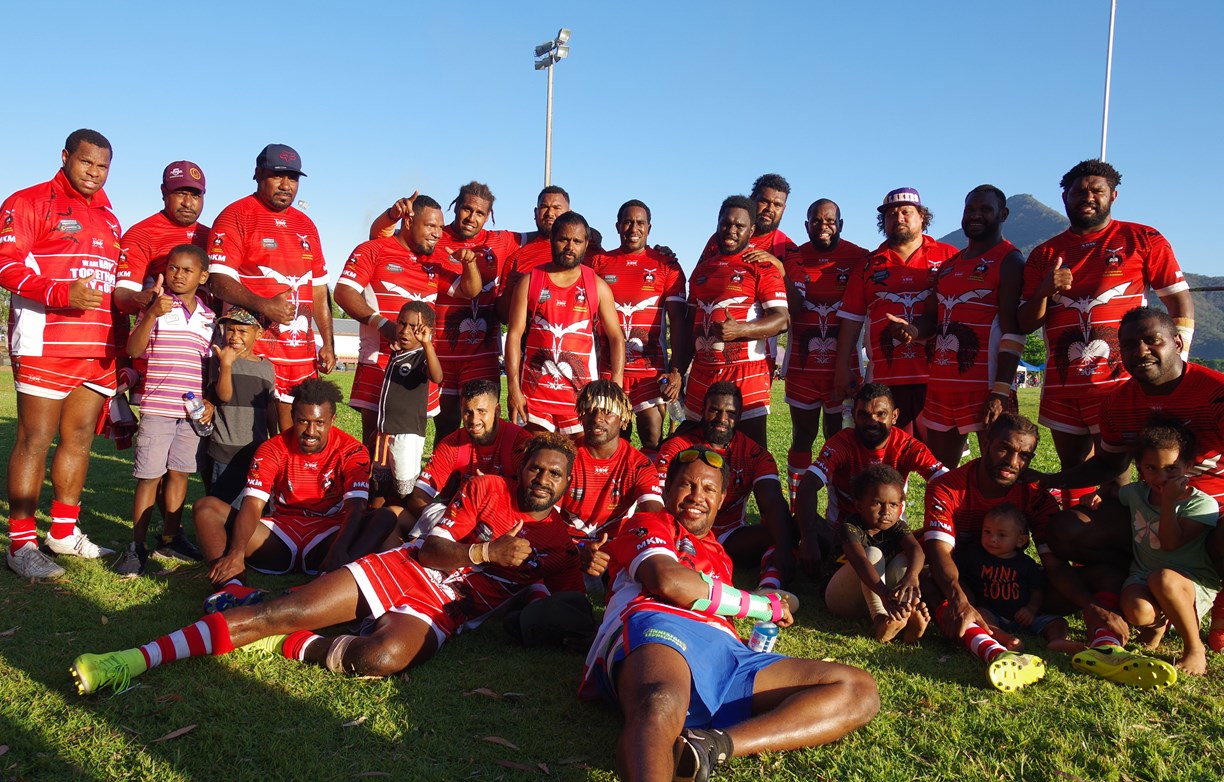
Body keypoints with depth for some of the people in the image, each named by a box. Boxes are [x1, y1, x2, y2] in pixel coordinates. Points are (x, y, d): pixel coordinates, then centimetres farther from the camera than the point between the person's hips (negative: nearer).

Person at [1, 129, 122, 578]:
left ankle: (64, 531, 22)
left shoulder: (108, 218, 22)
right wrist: (62, 292, -24)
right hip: (46, 343, -7)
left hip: (99, 347, 7)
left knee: (79, 438, 11)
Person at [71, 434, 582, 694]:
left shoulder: (558, 544, 8)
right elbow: (431, 547, 1)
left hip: (444, 610, -2)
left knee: (380, 657, -37)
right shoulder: (487, 489, 9)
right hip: (403, 568, 2)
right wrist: (487, 553, -14)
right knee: (280, 611, -13)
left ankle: (289, 645, -12)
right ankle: (135, 659, -13)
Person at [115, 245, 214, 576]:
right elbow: (133, 350, -13)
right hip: (157, 407, -4)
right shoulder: (156, 306, -3)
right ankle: (137, 545, 4)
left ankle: (172, 533, 24)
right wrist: (152, 315, -26)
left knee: (179, 472, 12)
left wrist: (210, 402, 5)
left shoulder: (209, 316, 9)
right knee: (150, 475, -2)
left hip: (193, 410, 4)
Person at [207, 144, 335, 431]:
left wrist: (328, 343, 15)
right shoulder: (235, 216, -1)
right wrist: (262, 305, -26)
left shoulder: (305, 225, 19)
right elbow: (220, 281, -10)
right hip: (251, 347, -6)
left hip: (301, 350, 6)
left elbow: (318, 289, 20)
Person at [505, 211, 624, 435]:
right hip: (534, 392, 0)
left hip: (581, 393, 0)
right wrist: (513, 388, -6)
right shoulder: (529, 282, 5)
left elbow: (616, 337, 5)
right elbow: (514, 335, 1)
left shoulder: (597, 286, 6)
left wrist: (616, 386, -7)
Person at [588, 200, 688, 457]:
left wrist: (676, 371, -7)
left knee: (653, 439, -5)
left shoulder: (666, 266, 5)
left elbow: (678, 322, 2)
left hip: (651, 367, -1)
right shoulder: (598, 263, 10)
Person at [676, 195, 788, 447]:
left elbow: (781, 320, -11)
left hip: (747, 376, -5)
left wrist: (740, 329, -27)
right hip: (701, 376, 6)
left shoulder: (763, 267, -2)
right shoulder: (702, 269, 17)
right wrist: (678, 370, 15)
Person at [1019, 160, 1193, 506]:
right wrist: (1044, 291, -9)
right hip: (1061, 385, 4)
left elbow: (1182, 304, 3)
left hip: (1119, 382, -4)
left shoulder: (1143, 240, 4)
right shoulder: (1045, 254, 12)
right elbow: (1025, 325, 11)